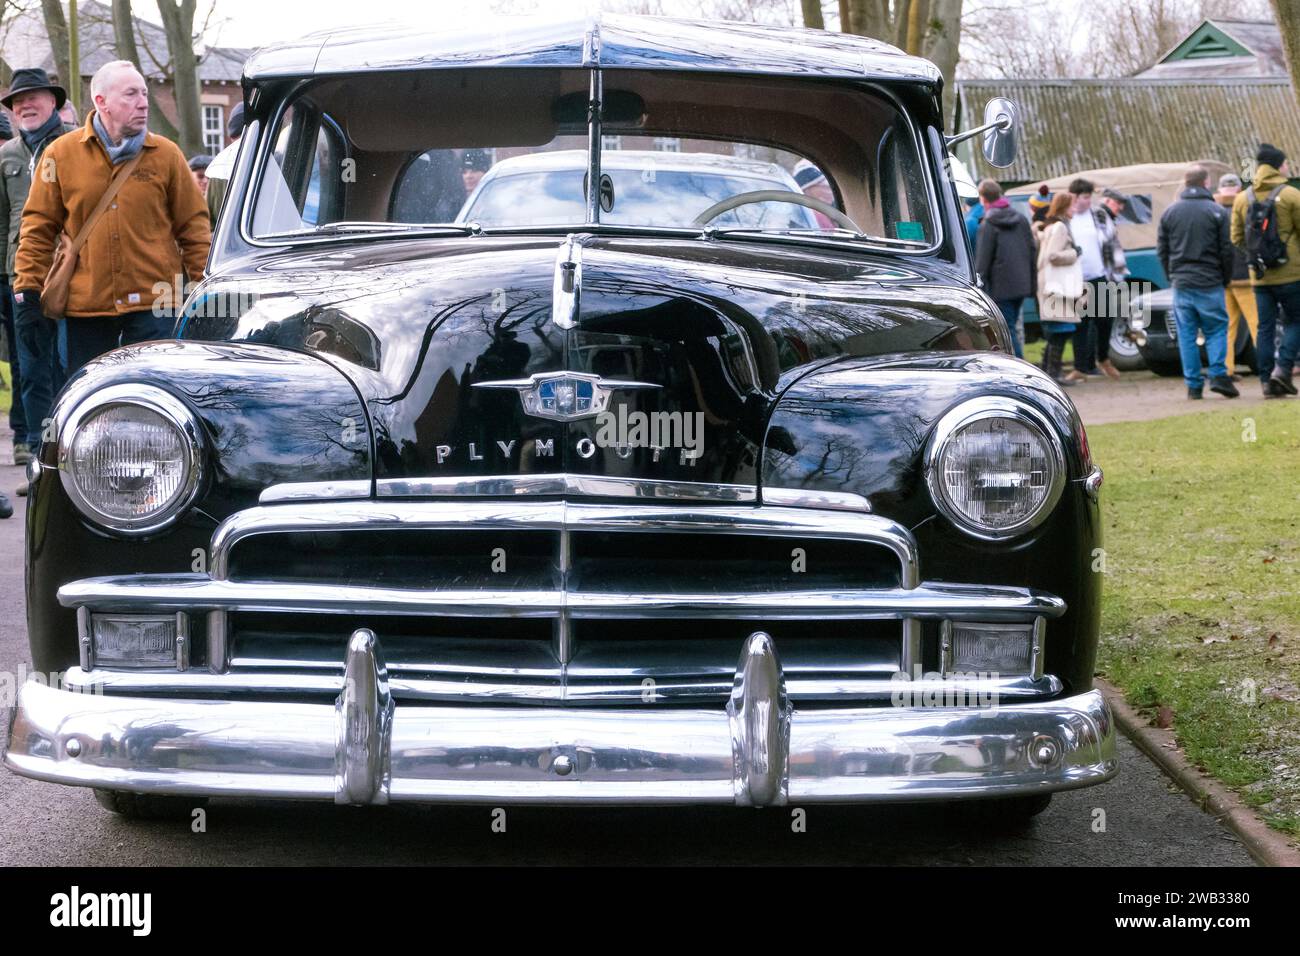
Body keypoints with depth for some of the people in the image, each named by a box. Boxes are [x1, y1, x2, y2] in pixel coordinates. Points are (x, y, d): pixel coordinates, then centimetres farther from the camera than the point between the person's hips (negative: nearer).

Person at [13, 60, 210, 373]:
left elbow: (193, 227, 6)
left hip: (153, 302, -1)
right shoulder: (61, 154, 3)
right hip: (84, 303, 1)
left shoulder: (166, 154, 3)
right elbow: (39, 227, 6)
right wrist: (28, 287, 0)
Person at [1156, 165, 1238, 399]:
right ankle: (1218, 375, -8)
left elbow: (1161, 250, 9)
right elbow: (1226, 250, -3)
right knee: (1216, 329, 6)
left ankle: (1193, 384, 4)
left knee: (1186, 334, 5)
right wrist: (1226, 279, 9)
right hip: (1210, 284, -3)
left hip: (1181, 284, 3)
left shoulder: (1170, 212, 6)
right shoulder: (1216, 211, -4)